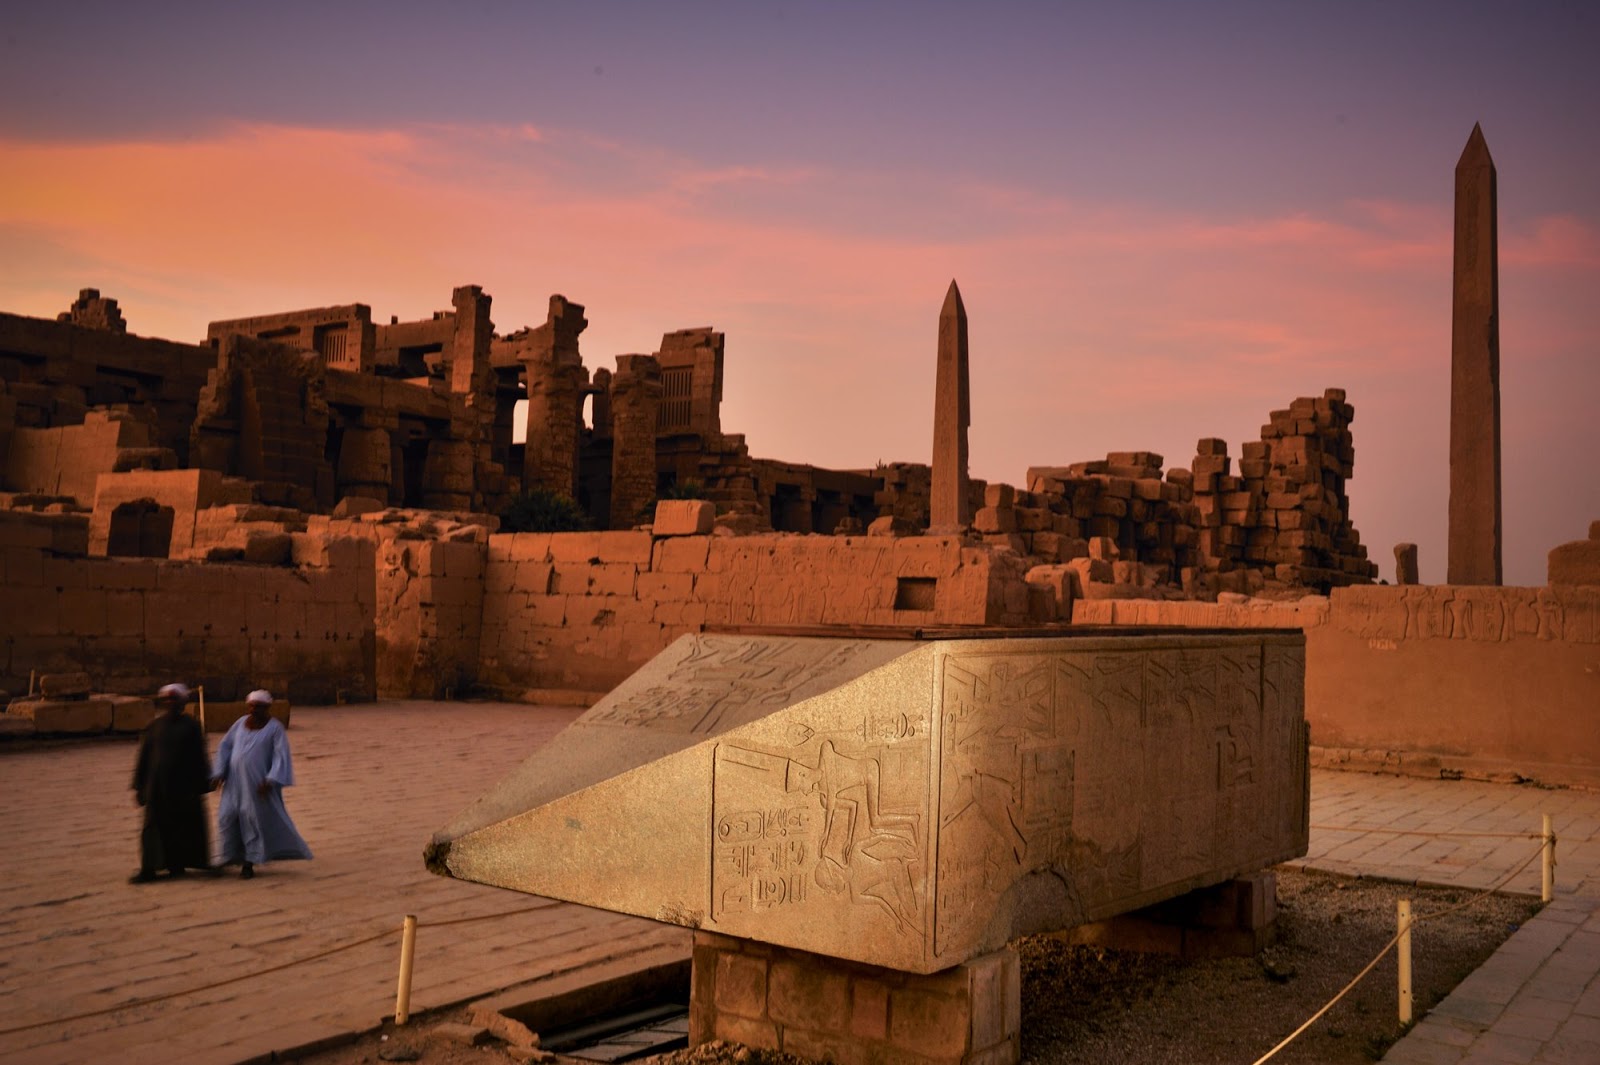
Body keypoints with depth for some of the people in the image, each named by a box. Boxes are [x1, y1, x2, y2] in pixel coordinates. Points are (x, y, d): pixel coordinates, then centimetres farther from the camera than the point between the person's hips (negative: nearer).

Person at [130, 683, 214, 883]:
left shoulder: (191, 726, -3)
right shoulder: (155, 726, 5)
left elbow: (199, 758, -3)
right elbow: (144, 755, 7)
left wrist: (200, 787, -5)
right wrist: (138, 785, 4)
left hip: (183, 784, -2)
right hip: (158, 784, 2)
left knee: (183, 825, 7)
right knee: (155, 825, 0)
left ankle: (177, 864, 23)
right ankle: (148, 869, 2)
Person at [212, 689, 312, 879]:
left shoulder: (275, 728, -6)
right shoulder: (241, 723, 7)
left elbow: (281, 756, -11)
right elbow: (225, 746, 11)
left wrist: (270, 780, -20)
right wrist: (219, 772, 2)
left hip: (258, 783, -5)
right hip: (236, 781, 5)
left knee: (257, 819, -1)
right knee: (228, 817, 3)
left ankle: (249, 862, 7)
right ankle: (229, 858, 15)